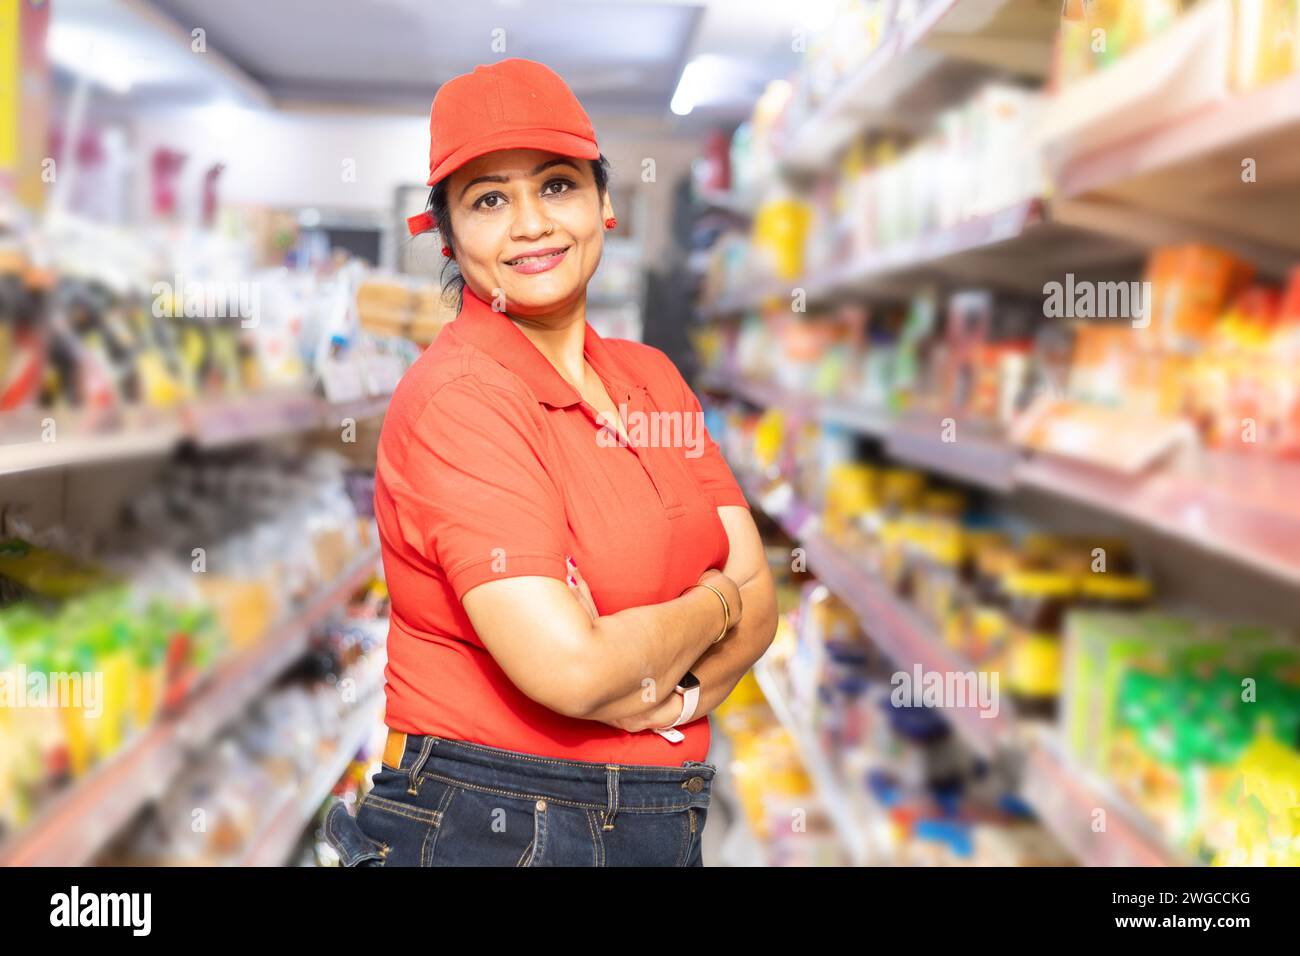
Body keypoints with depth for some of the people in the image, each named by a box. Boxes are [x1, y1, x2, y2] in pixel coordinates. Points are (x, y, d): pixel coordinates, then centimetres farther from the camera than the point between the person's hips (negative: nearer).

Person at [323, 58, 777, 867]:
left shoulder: (652, 378, 5)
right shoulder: (458, 394, -17)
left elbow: (758, 600, 1)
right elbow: (568, 665, -26)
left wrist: (670, 691, -17)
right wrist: (712, 605, -8)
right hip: (490, 828, -7)